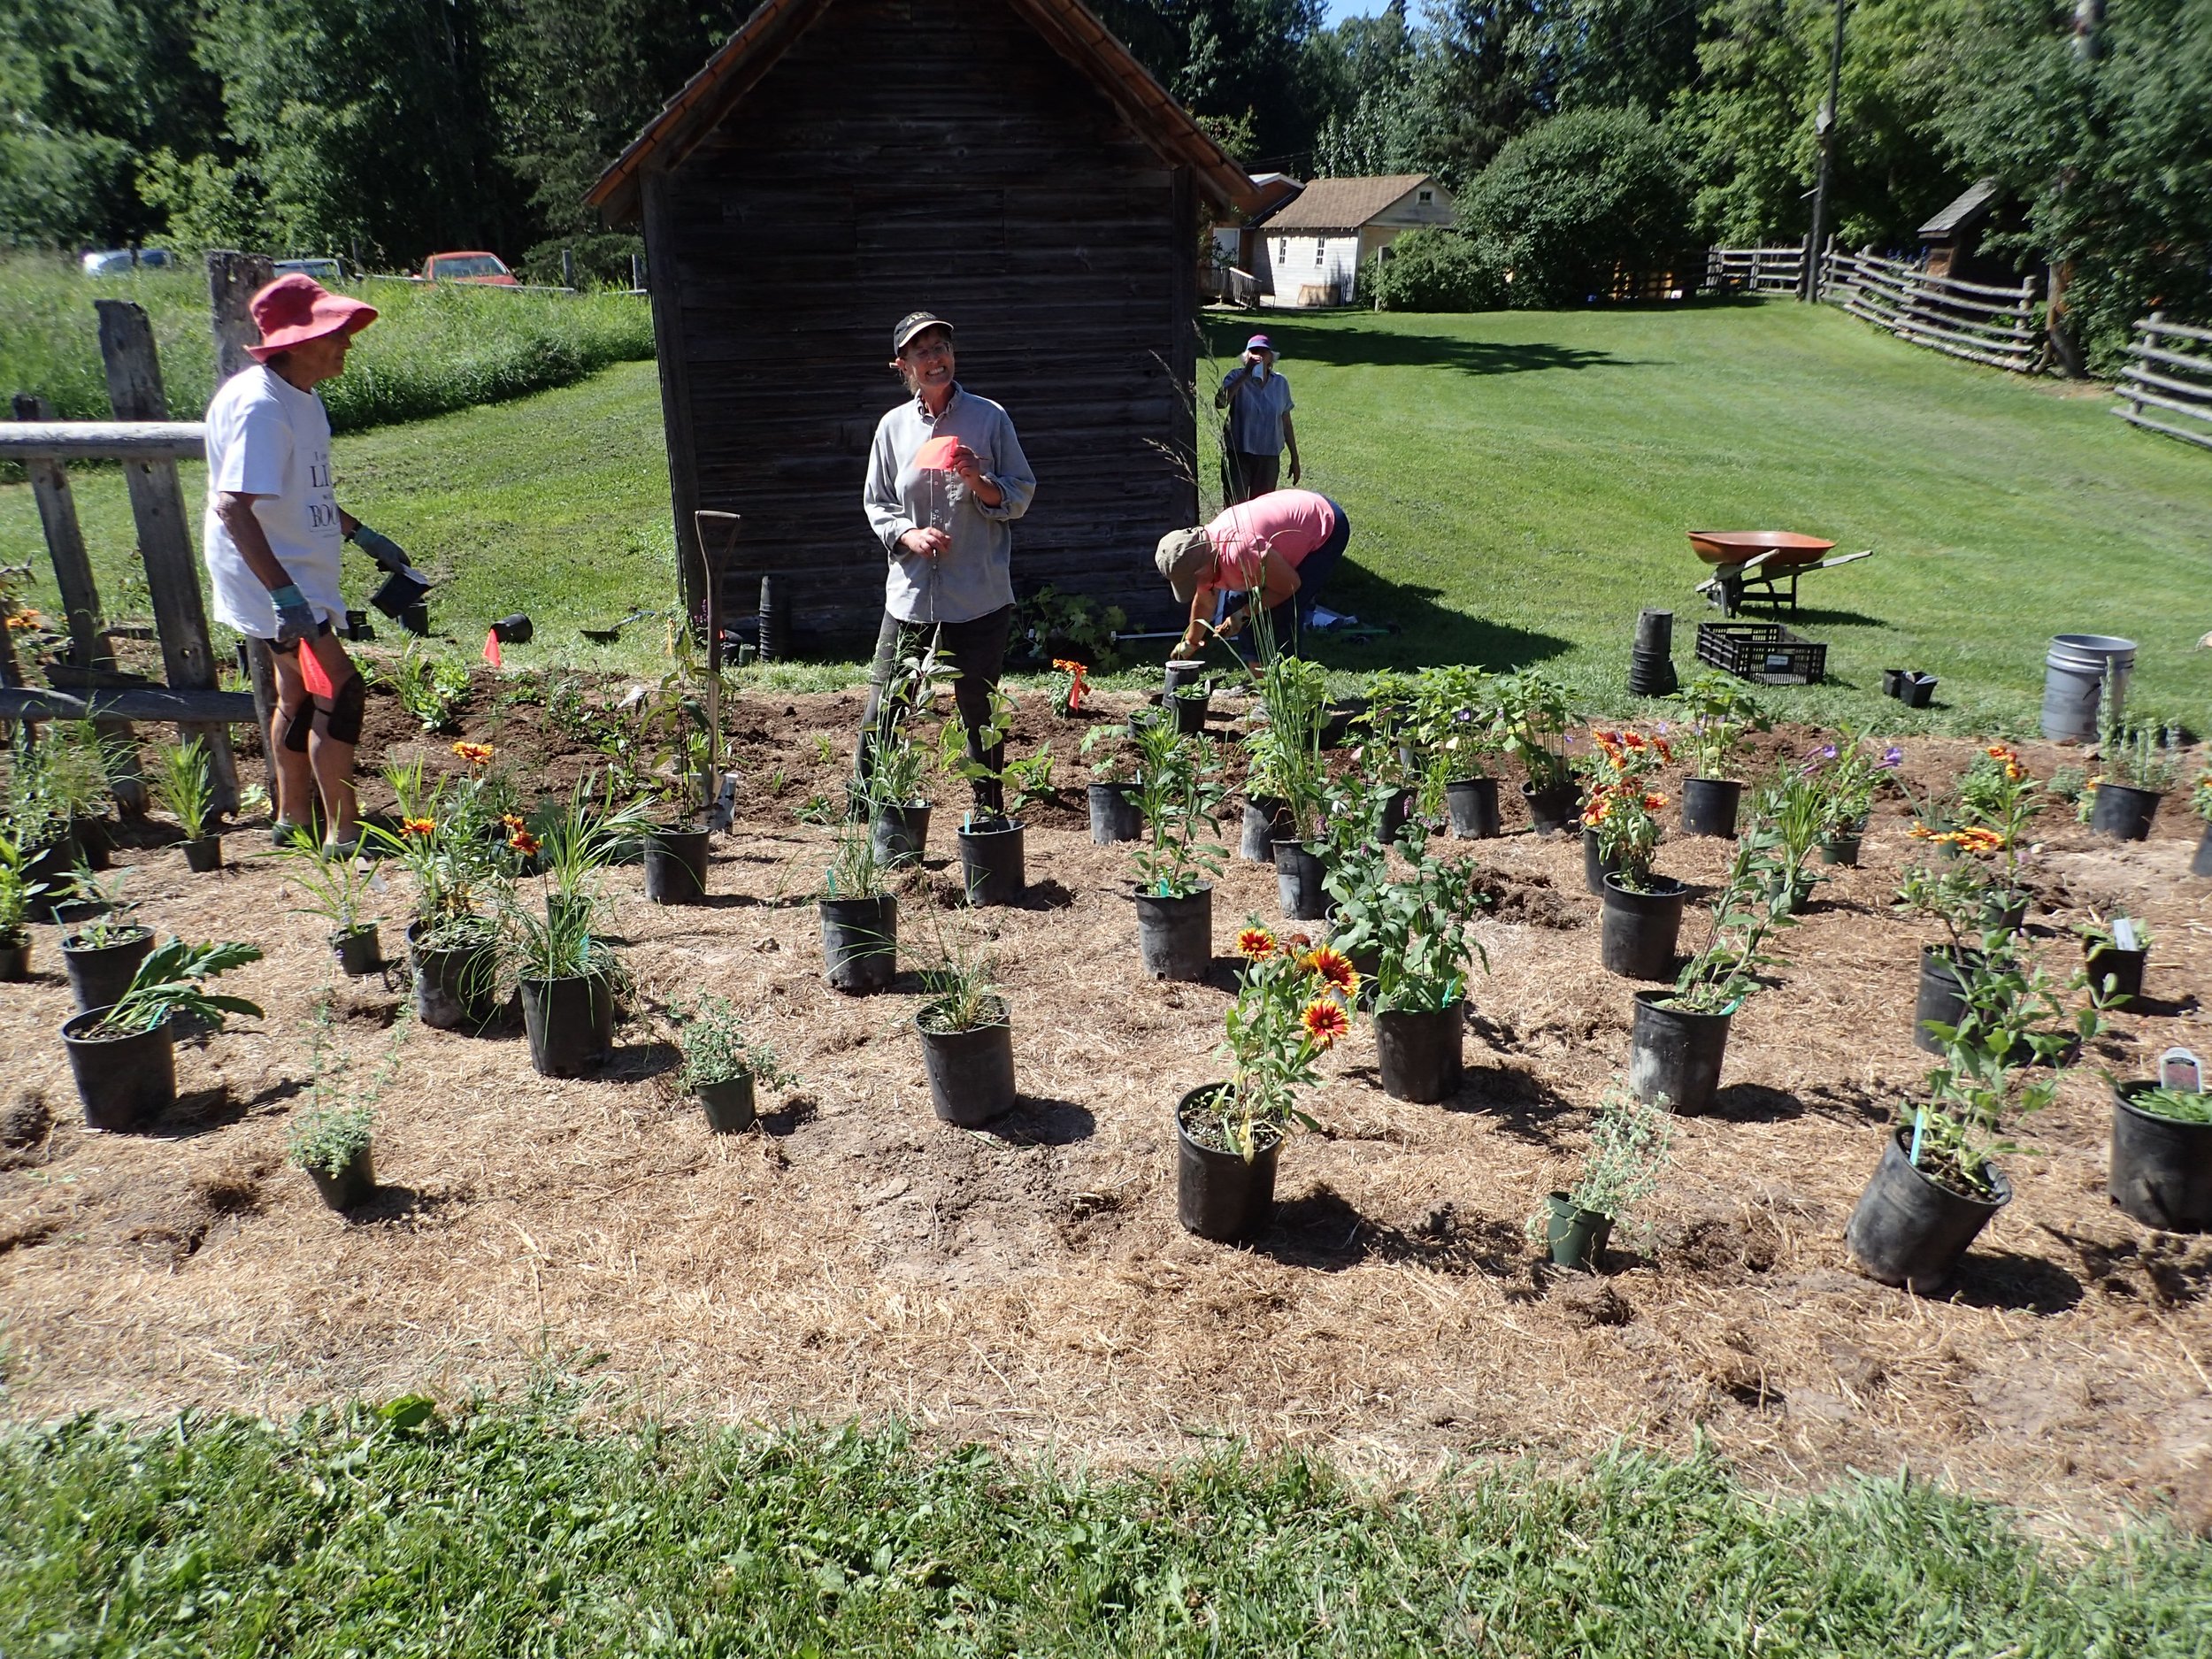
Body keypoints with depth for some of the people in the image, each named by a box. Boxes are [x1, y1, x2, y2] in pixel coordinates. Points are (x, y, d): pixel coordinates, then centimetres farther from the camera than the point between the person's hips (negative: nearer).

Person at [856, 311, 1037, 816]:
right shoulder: (893, 426, 5)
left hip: (980, 598, -1)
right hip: (910, 597, 2)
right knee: (883, 708, 1)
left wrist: (980, 482, -16)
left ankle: (990, 810, 22)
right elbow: (876, 504, 12)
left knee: (980, 710, 8)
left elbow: (1021, 496, 3)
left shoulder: (989, 418, 0)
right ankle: (863, 807, 14)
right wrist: (907, 534, -8)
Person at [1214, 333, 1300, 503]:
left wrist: (1295, 459, 12)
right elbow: (1219, 402, -25)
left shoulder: (1280, 383, 5)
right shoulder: (1236, 377, -5)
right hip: (1238, 455, -3)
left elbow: (1286, 423, 11)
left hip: (1269, 458, 3)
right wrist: (1245, 375, -27)